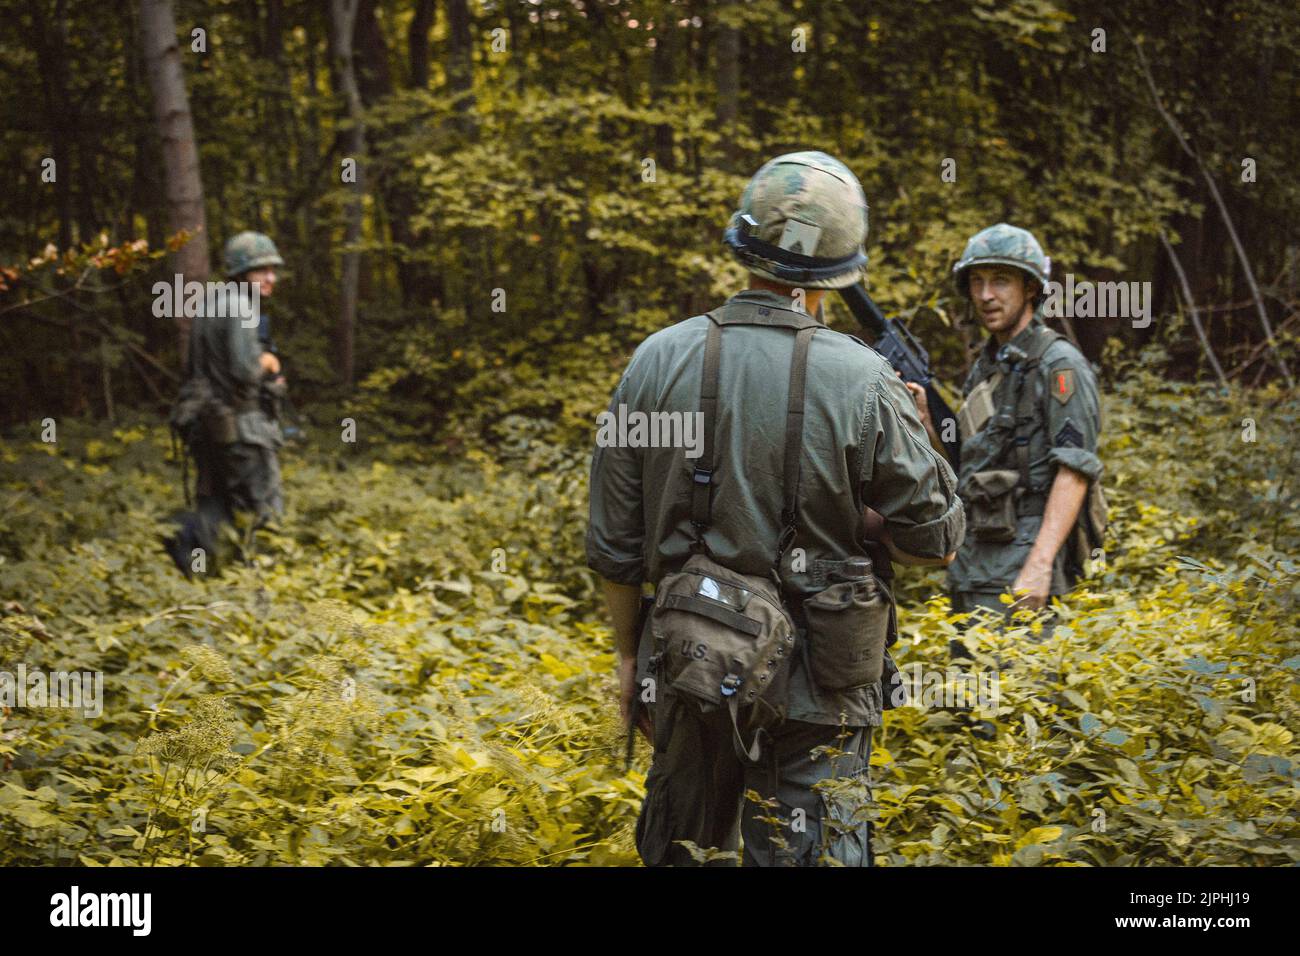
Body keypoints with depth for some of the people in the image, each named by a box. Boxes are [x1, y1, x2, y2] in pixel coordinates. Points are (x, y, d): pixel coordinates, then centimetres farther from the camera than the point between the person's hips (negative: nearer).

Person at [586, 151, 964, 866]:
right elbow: (935, 540, -6)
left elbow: (613, 543, 2)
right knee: (808, 853, 3)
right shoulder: (861, 382, -12)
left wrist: (629, 652, 13)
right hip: (814, 677, -3)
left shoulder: (657, 362, -4)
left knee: (682, 848, 19)